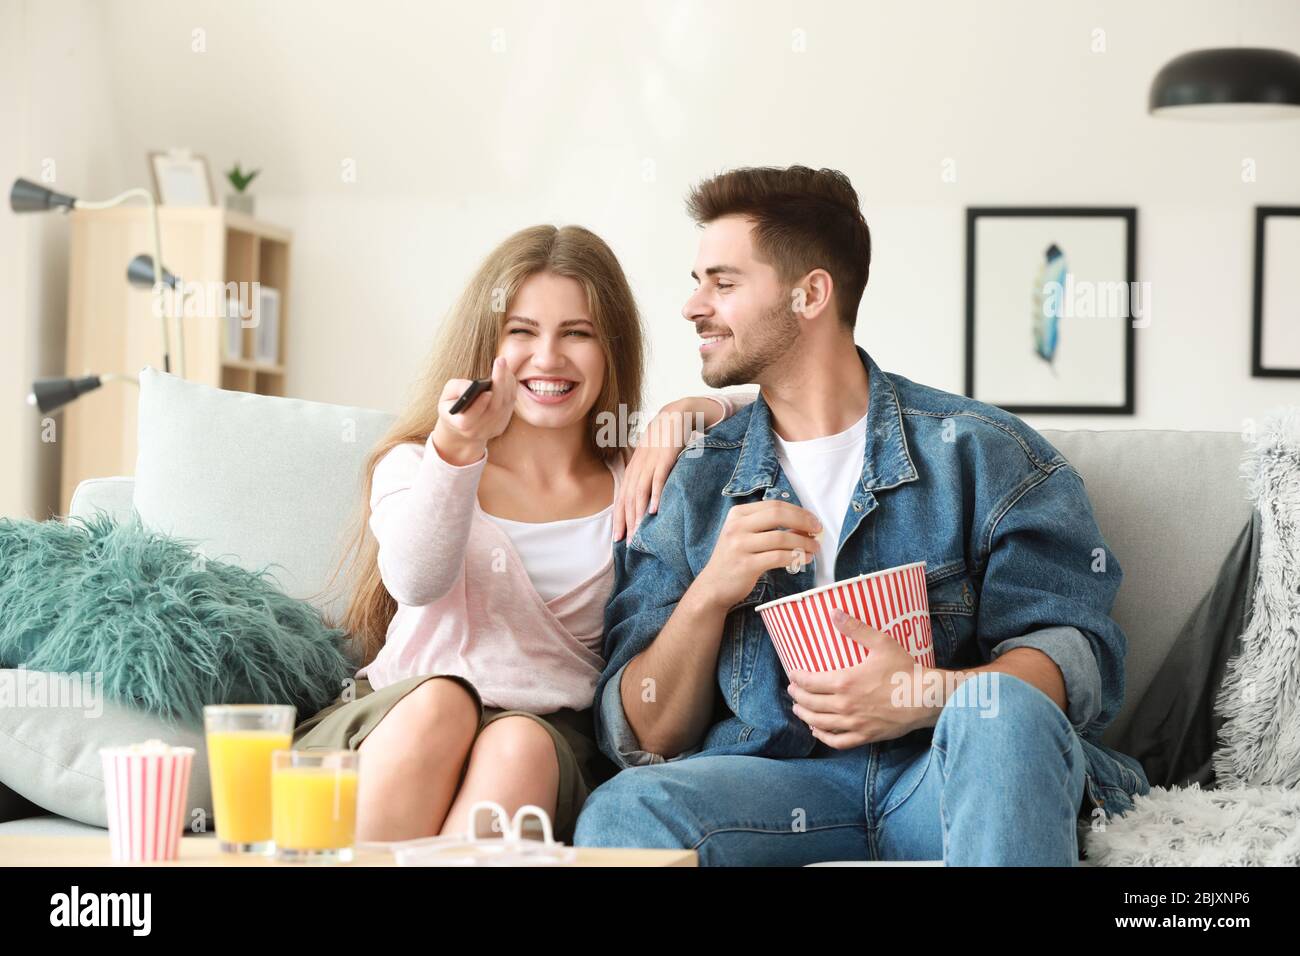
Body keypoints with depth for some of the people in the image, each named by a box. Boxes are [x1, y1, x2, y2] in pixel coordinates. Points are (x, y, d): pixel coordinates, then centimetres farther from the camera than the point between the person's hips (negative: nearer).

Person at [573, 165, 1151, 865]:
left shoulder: (978, 451, 6)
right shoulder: (693, 485, 14)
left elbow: (1080, 655, -2)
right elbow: (645, 740, 10)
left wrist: (936, 694, -22)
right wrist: (709, 594, -8)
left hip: (956, 775, -1)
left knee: (1003, 711, -35)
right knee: (622, 813, -31)